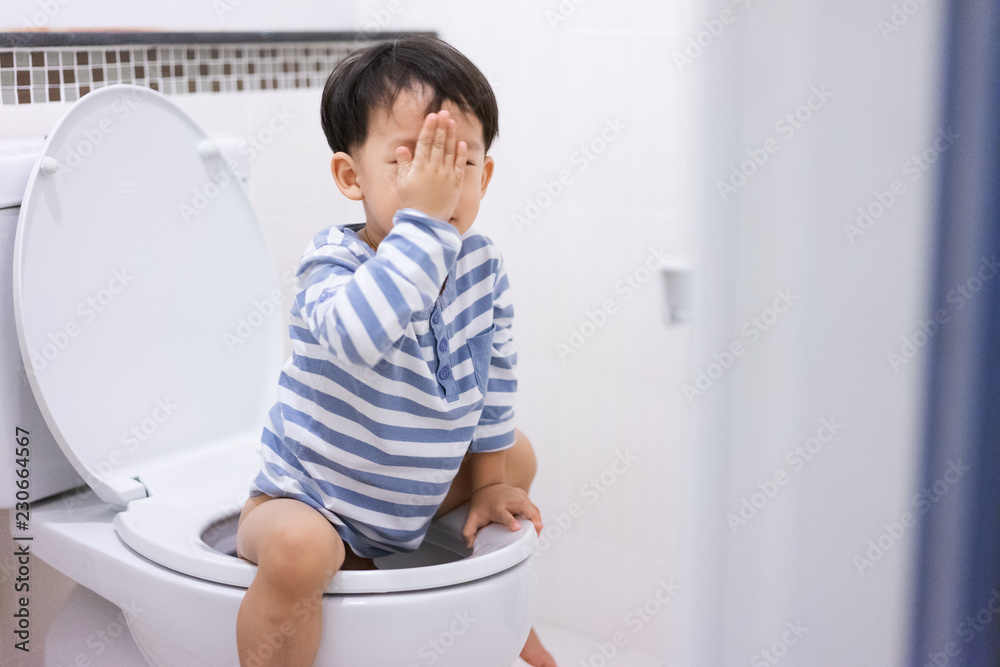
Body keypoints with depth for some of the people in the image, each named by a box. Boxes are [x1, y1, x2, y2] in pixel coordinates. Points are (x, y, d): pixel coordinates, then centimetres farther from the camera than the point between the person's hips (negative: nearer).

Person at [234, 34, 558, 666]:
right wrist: (421, 219, -45)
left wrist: (490, 483, 11)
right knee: (300, 548, -37)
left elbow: (493, 376, 8)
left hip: (409, 501, 7)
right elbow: (358, 334, -48)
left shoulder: (483, 267, -6)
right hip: (305, 500, -6)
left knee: (516, 453, 17)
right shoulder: (331, 263, -24)